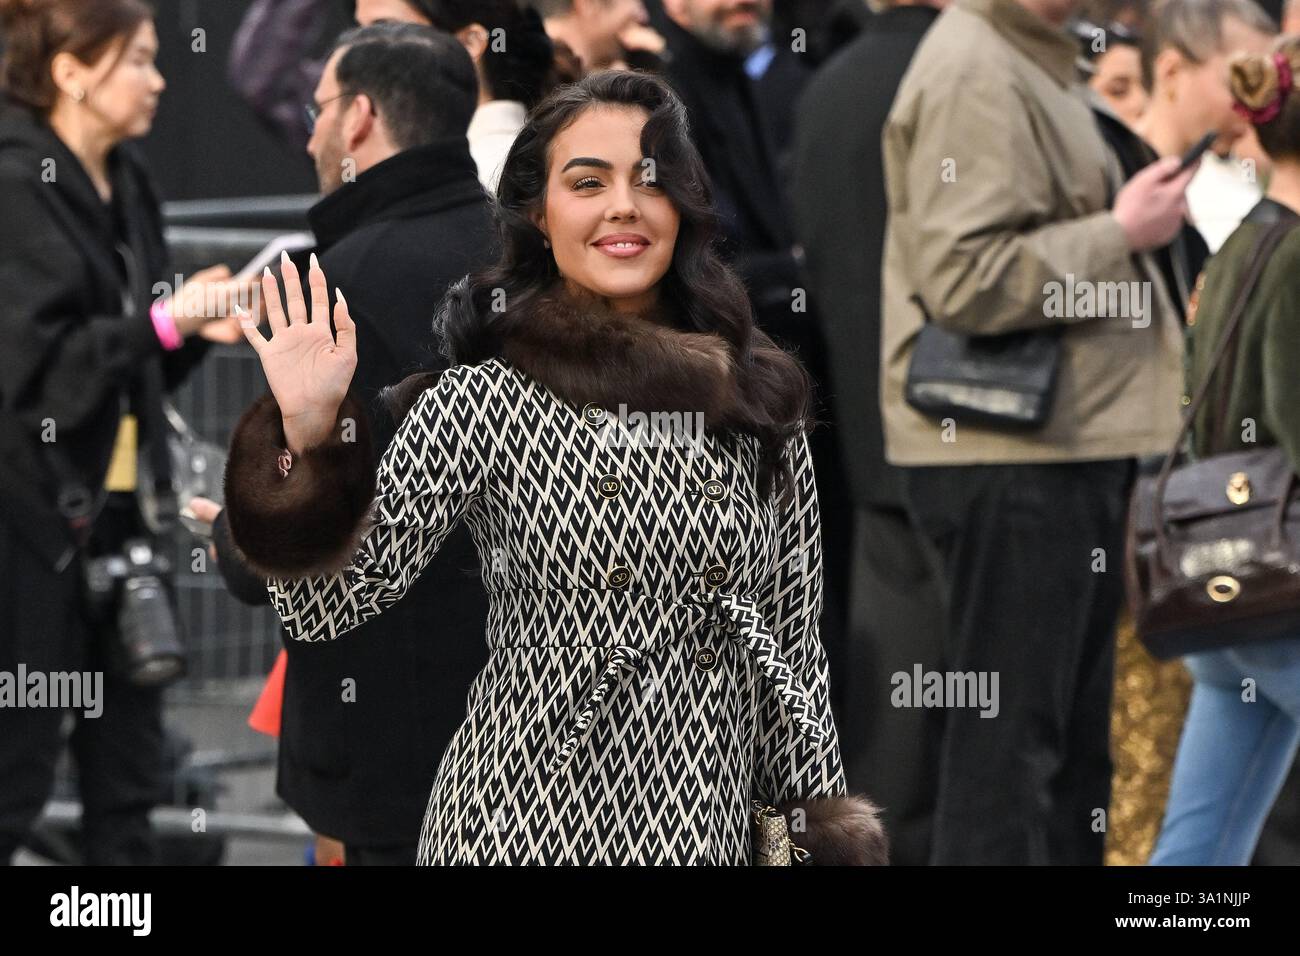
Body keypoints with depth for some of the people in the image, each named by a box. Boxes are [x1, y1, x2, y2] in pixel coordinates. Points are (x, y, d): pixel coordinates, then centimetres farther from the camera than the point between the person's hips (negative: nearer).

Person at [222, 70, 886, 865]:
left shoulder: (759, 403, 3)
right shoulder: (483, 403, -6)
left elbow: (796, 643, 8)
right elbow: (327, 605, -10)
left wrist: (820, 829, 6)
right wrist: (308, 435, -22)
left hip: (711, 828, 3)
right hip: (524, 822, -3)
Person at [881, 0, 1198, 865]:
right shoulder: (972, 73, -16)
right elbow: (968, 277, -23)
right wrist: (1121, 234, -16)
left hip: (1068, 445, 10)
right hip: (1007, 459, -10)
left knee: (1072, 750, 15)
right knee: (1006, 740, -6)